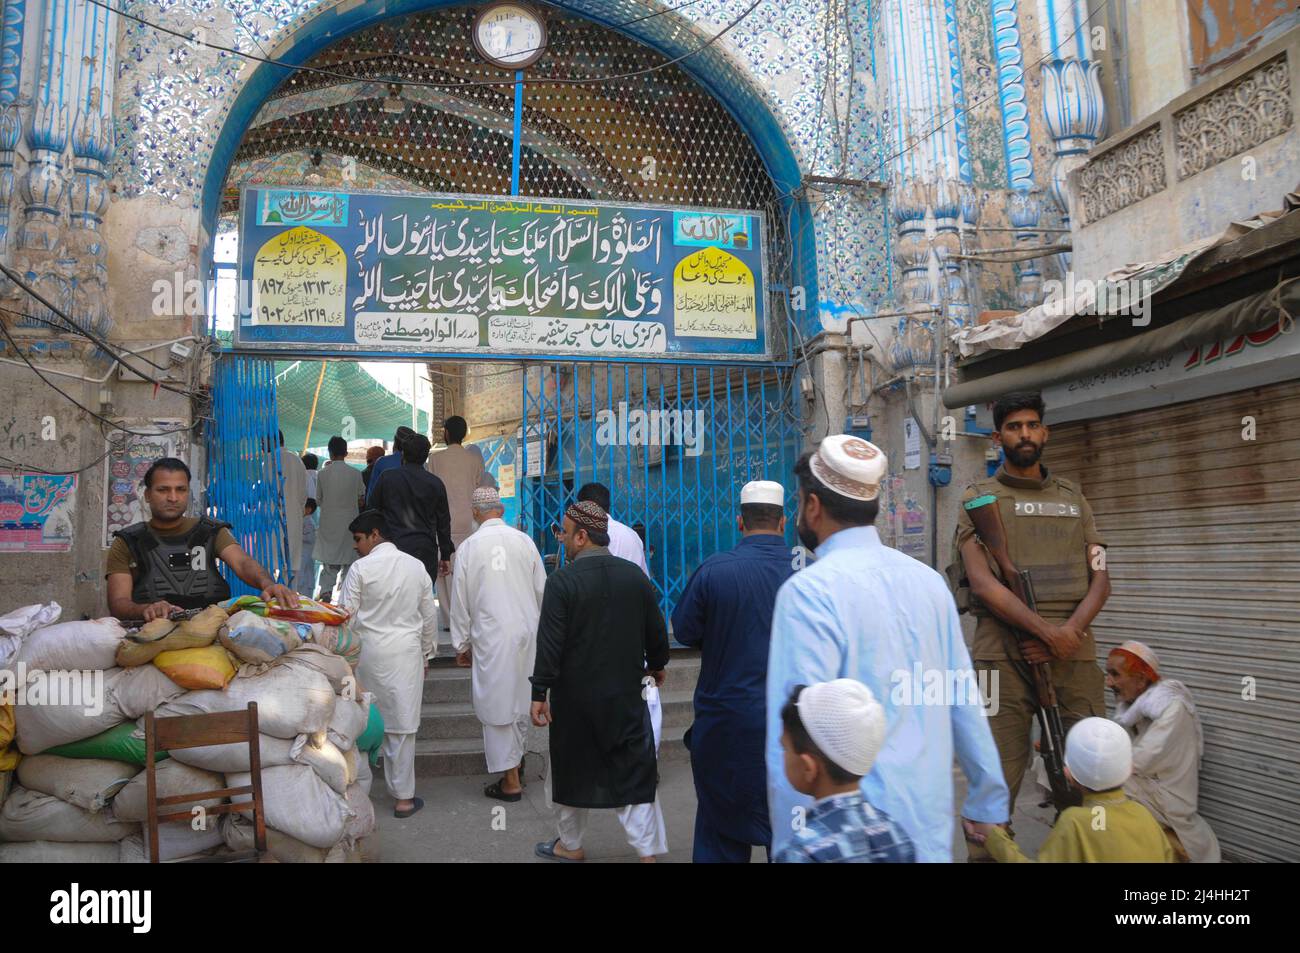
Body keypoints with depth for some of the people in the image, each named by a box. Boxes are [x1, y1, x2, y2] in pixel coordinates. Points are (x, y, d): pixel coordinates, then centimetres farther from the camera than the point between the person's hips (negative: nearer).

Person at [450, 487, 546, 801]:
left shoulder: (468, 547, -5)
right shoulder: (524, 541, 0)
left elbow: (460, 602, 1)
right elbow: (542, 590, 5)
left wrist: (462, 644, 11)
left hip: (491, 637, -3)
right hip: (528, 631, 3)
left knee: (497, 706, 5)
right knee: (521, 700, 17)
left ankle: (511, 781, 11)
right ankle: (516, 761, 32)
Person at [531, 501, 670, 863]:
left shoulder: (561, 581, -15)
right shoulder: (634, 575, -2)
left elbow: (549, 644, -16)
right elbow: (656, 631, 6)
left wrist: (539, 693, -9)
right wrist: (656, 665, 23)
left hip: (575, 697, -2)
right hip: (626, 696, 3)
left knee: (574, 770, 15)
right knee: (635, 771, 9)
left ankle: (570, 845, 32)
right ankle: (648, 851, 9)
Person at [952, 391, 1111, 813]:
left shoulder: (1073, 499, 19)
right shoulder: (979, 498, 6)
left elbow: (1100, 579, 10)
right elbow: (983, 582, -7)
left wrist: (1069, 633, -8)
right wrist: (1048, 631, -15)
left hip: (1074, 652, 4)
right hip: (1004, 655, -4)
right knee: (997, 783, -3)